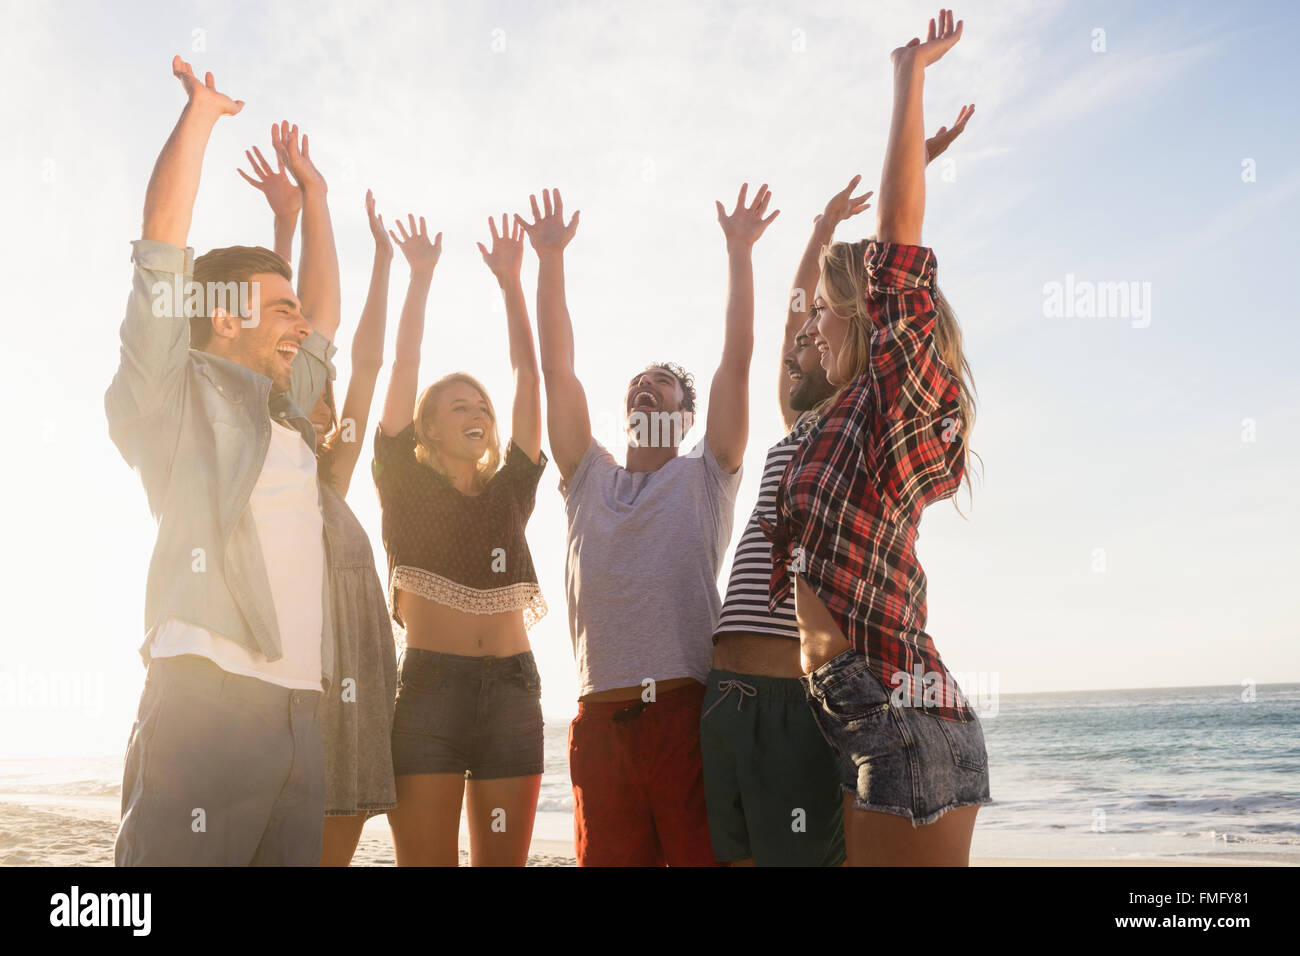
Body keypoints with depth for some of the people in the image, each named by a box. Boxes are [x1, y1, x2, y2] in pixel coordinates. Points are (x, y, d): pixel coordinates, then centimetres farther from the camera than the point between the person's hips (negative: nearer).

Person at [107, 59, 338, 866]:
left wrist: (313, 193, 40)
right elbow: (164, 233, 0)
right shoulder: (179, 394, 6)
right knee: (180, 856, -10)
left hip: (300, 708, 7)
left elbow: (327, 309, 34)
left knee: (296, 855, 4)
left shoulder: (287, 413, 24)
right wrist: (203, 109, 9)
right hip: (205, 699, -7)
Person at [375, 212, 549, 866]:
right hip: (428, 685, -3)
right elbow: (404, 367, 5)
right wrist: (421, 276, 5)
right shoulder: (407, 487, 9)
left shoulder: (511, 490, 15)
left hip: (512, 689, 3)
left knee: (503, 861, 5)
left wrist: (510, 281, 14)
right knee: (426, 860, -4)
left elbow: (528, 374, 13)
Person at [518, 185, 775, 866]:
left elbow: (736, 360, 5)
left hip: (690, 709, -2)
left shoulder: (704, 475, 12)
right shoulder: (589, 477, 18)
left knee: (707, 855, -4)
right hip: (601, 719, 3)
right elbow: (556, 368, 12)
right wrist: (550, 258, 9)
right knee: (606, 859, 5)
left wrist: (740, 250, 3)